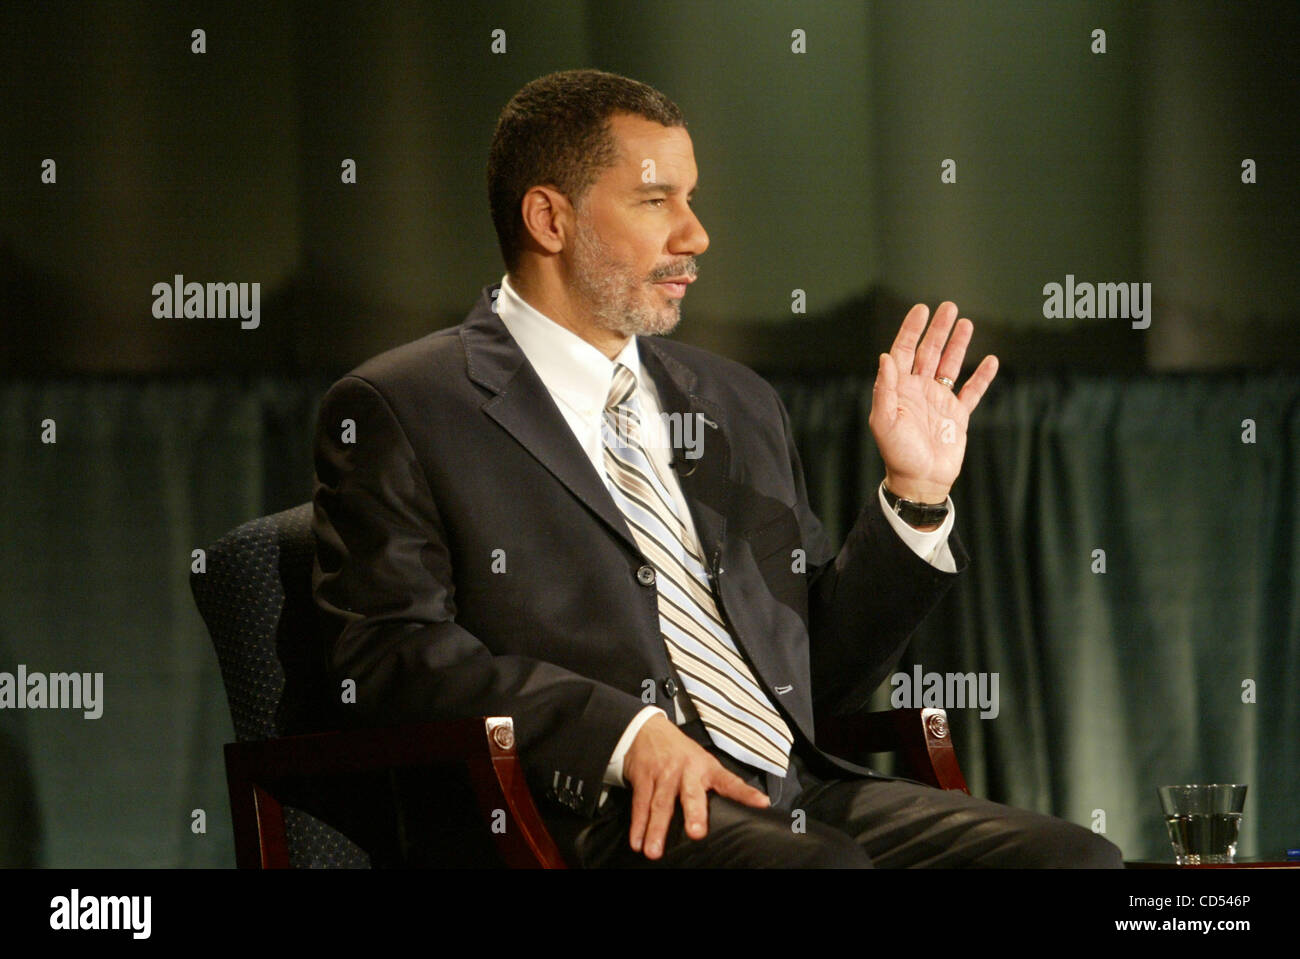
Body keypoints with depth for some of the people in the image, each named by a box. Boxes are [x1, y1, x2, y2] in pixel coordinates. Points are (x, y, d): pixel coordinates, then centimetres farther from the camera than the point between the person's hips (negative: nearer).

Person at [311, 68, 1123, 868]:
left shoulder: (737, 405, 25)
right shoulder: (399, 412, 6)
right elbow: (388, 653, -7)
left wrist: (917, 498, 12)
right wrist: (626, 731, -19)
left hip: (802, 790, 7)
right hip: (599, 812, -7)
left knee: (1075, 858, -17)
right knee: (821, 866, -36)